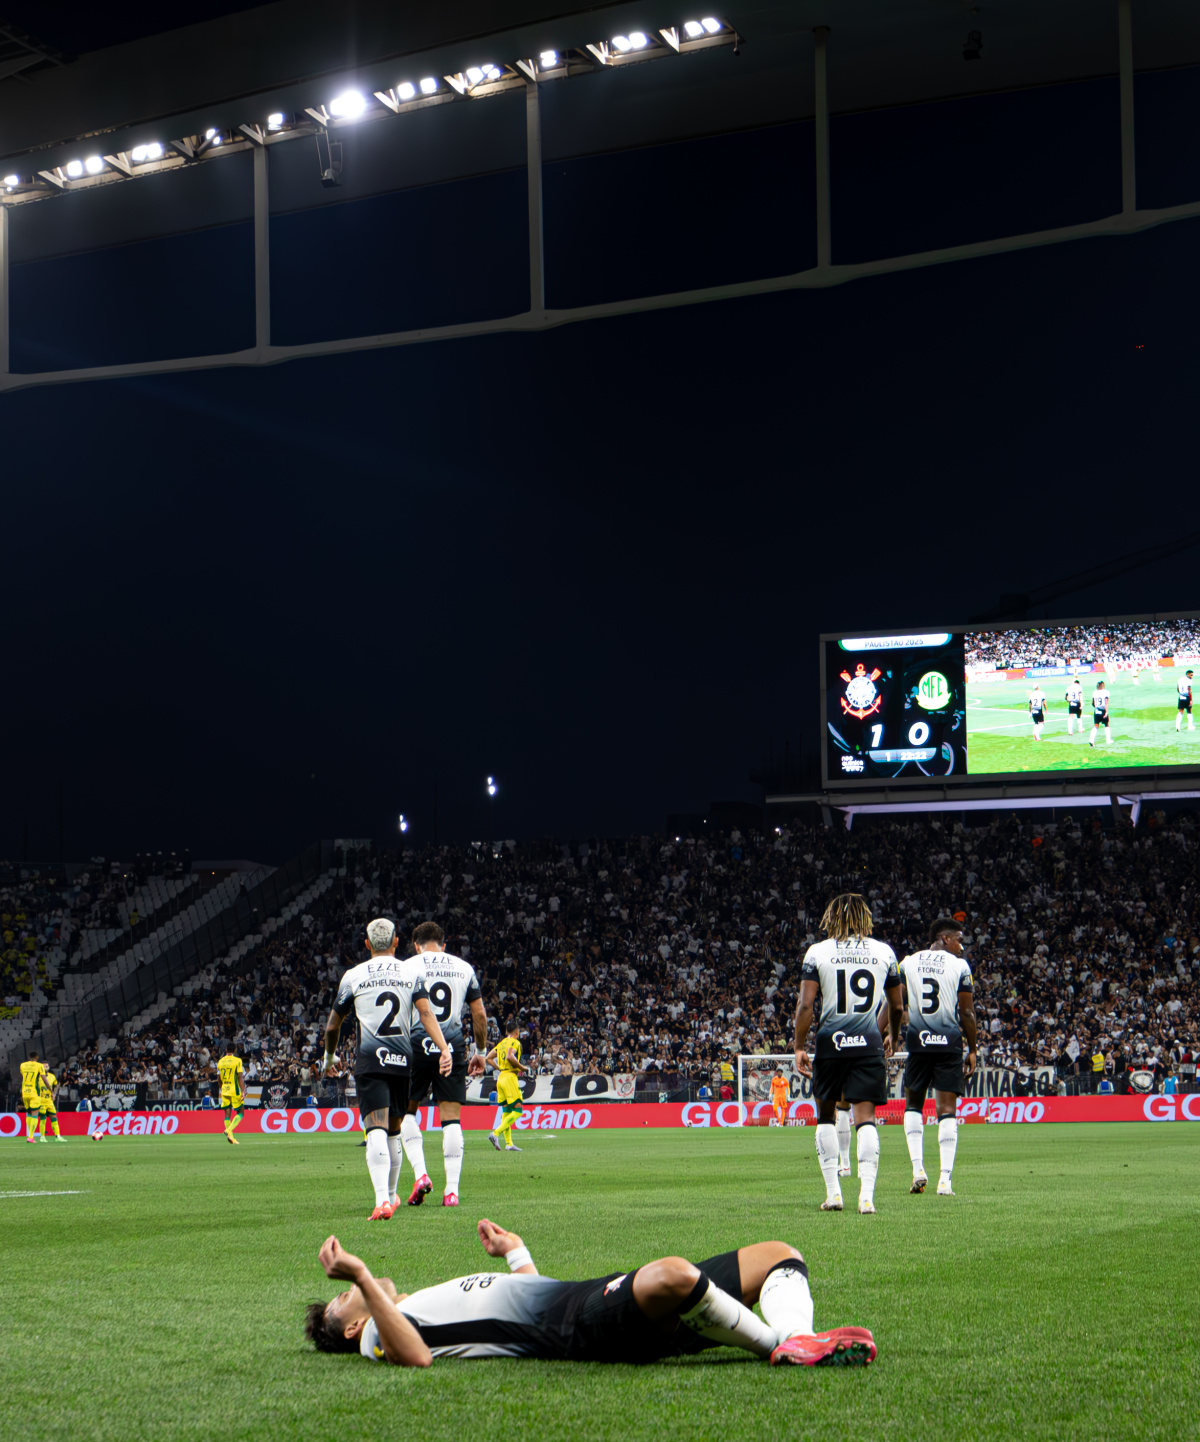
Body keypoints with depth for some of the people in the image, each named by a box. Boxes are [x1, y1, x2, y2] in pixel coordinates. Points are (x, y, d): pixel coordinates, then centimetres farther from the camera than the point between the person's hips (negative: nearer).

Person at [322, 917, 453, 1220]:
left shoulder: (353, 976, 6)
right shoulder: (412, 971, 7)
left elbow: (333, 1026, 13)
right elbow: (426, 1013, -7)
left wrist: (330, 1057, 31)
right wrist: (445, 1049, -12)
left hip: (370, 1059, -2)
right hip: (403, 1058, 3)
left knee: (376, 1129, -14)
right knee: (393, 1130, 19)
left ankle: (382, 1200, -31)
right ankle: (391, 1194, 31)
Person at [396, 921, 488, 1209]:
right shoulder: (464, 968, 10)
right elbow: (479, 1014, 10)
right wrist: (481, 1052, 21)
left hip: (418, 1045, -2)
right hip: (453, 1047, 2)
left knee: (406, 1111, 13)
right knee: (451, 1118, 3)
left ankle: (420, 1173, -5)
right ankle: (452, 1190, -2)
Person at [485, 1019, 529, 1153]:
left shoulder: (501, 1043, 17)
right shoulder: (515, 1043, -6)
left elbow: (488, 1058, 15)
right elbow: (510, 1056, -23)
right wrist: (522, 1067, -10)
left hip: (501, 1077, 8)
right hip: (510, 1076, -8)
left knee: (506, 1111, 7)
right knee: (517, 1110, -7)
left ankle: (508, 1143, 4)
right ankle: (496, 1133, -19)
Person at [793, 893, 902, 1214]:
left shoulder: (818, 953, -1)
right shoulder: (884, 952, 7)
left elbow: (805, 1005, -7)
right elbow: (896, 1006, 15)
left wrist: (799, 1047, 0)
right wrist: (894, 1037, 33)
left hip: (831, 1043, -1)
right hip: (868, 1043, 1)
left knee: (826, 1116, 14)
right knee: (865, 1118, -2)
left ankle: (833, 1192, 10)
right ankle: (866, 1195, -14)